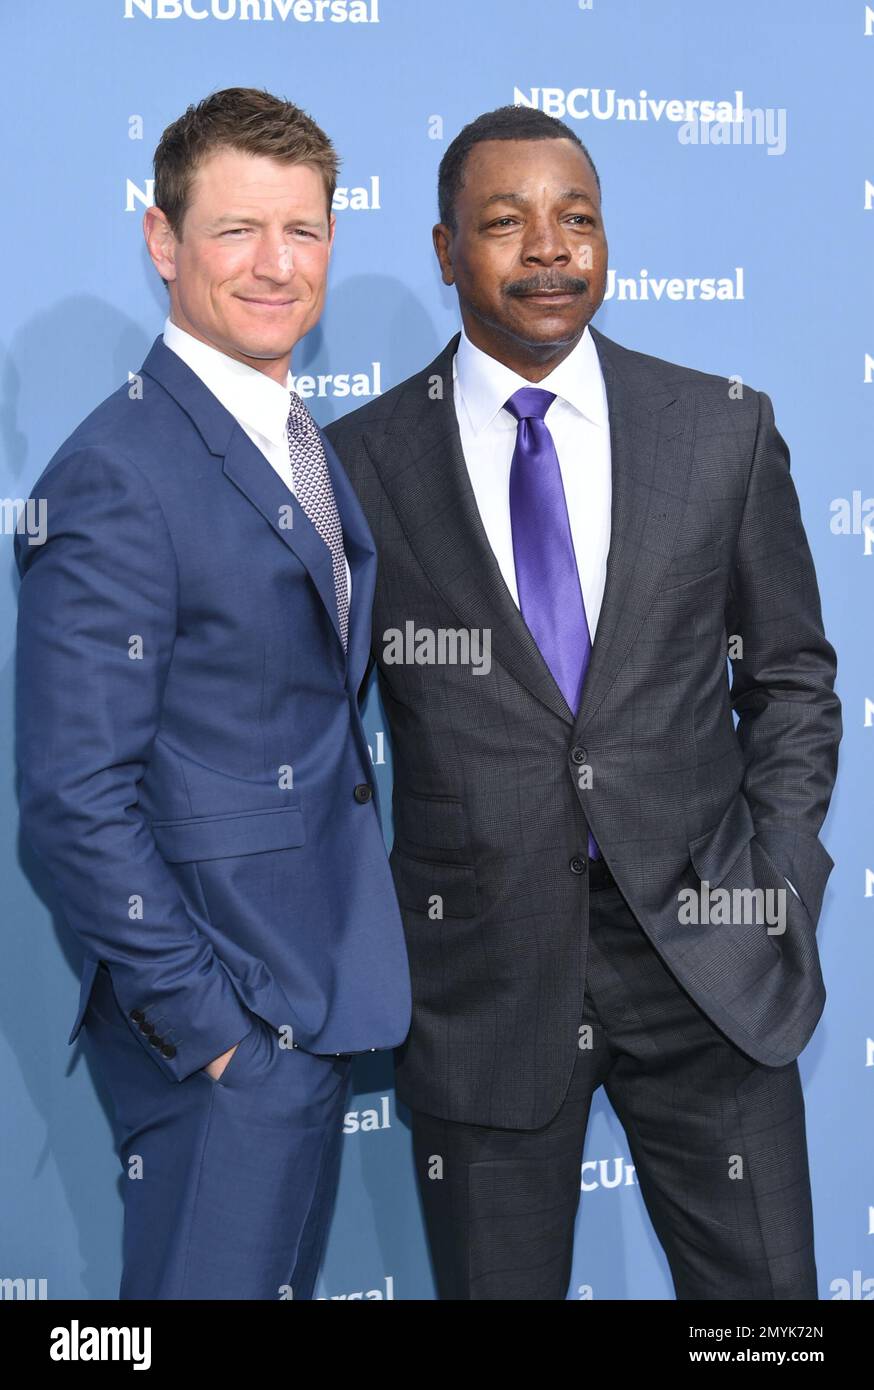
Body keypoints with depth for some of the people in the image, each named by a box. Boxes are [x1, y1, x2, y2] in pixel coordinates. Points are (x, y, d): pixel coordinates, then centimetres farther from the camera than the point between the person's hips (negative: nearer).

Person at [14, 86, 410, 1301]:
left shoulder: (307, 447, 10)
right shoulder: (117, 475, -19)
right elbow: (78, 795, -21)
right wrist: (206, 1020, -18)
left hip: (313, 990, 9)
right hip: (217, 1012, -9)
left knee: (286, 1273, 21)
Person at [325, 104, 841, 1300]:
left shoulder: (725, 429, 2)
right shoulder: (362, 460, -2)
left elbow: (789, 677, 9)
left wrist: (780, 883, -1)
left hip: (706, 958, 1)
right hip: (478, 972, -1)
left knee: (763, 1288, 8)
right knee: (496, 1281, 12)